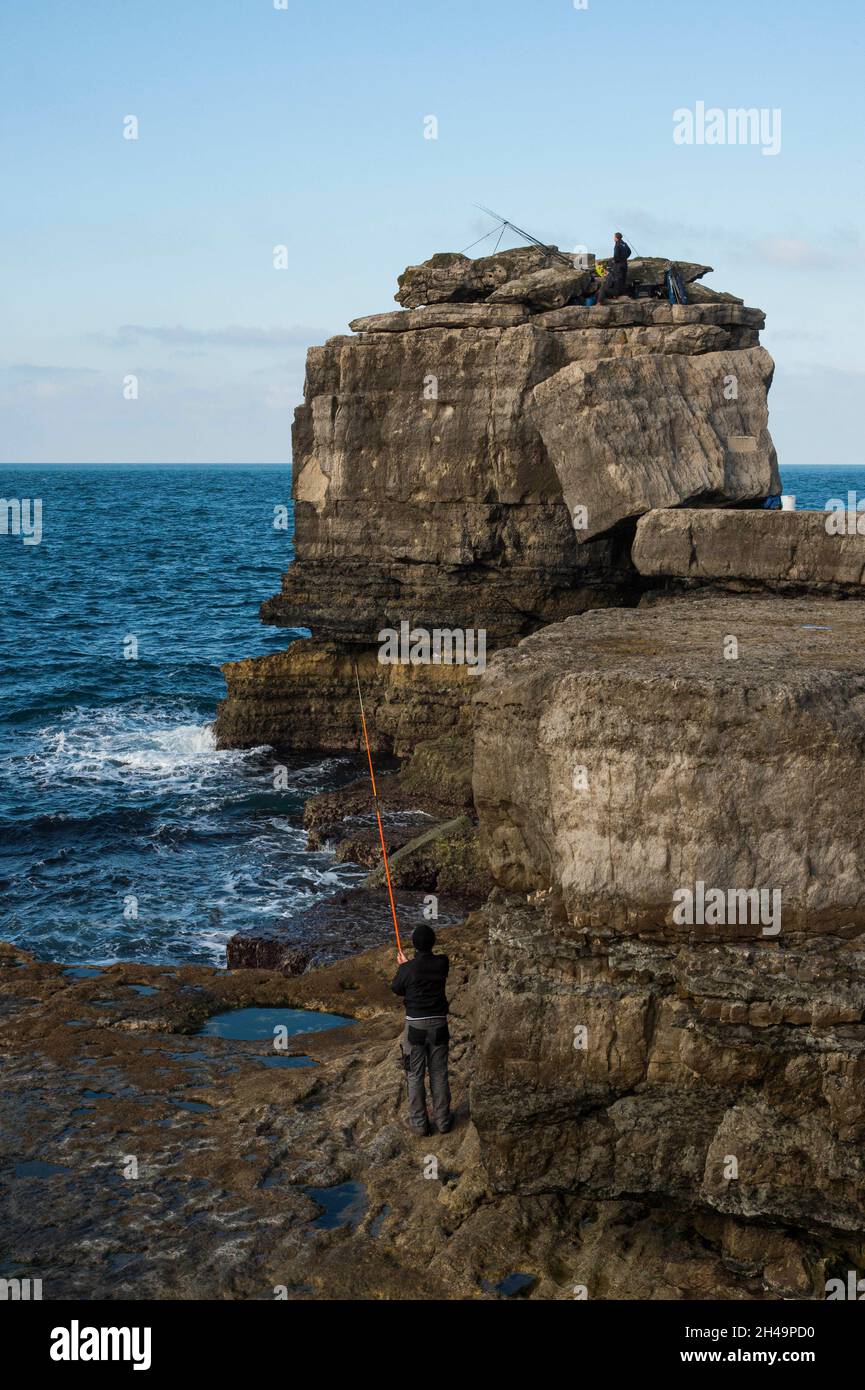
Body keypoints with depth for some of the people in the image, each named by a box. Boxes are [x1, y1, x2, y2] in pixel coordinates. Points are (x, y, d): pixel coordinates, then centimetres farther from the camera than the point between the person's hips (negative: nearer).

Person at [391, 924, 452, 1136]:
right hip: (439, 1024, 2)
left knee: (415, 1075, 8)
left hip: (415, 1025, -2)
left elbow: (397, 989, 5)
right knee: (439, 1074, 12)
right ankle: (443, 1120, 18)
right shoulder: (442, 964, -7)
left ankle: (419, 1122, 13)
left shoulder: (407, 969, -14)